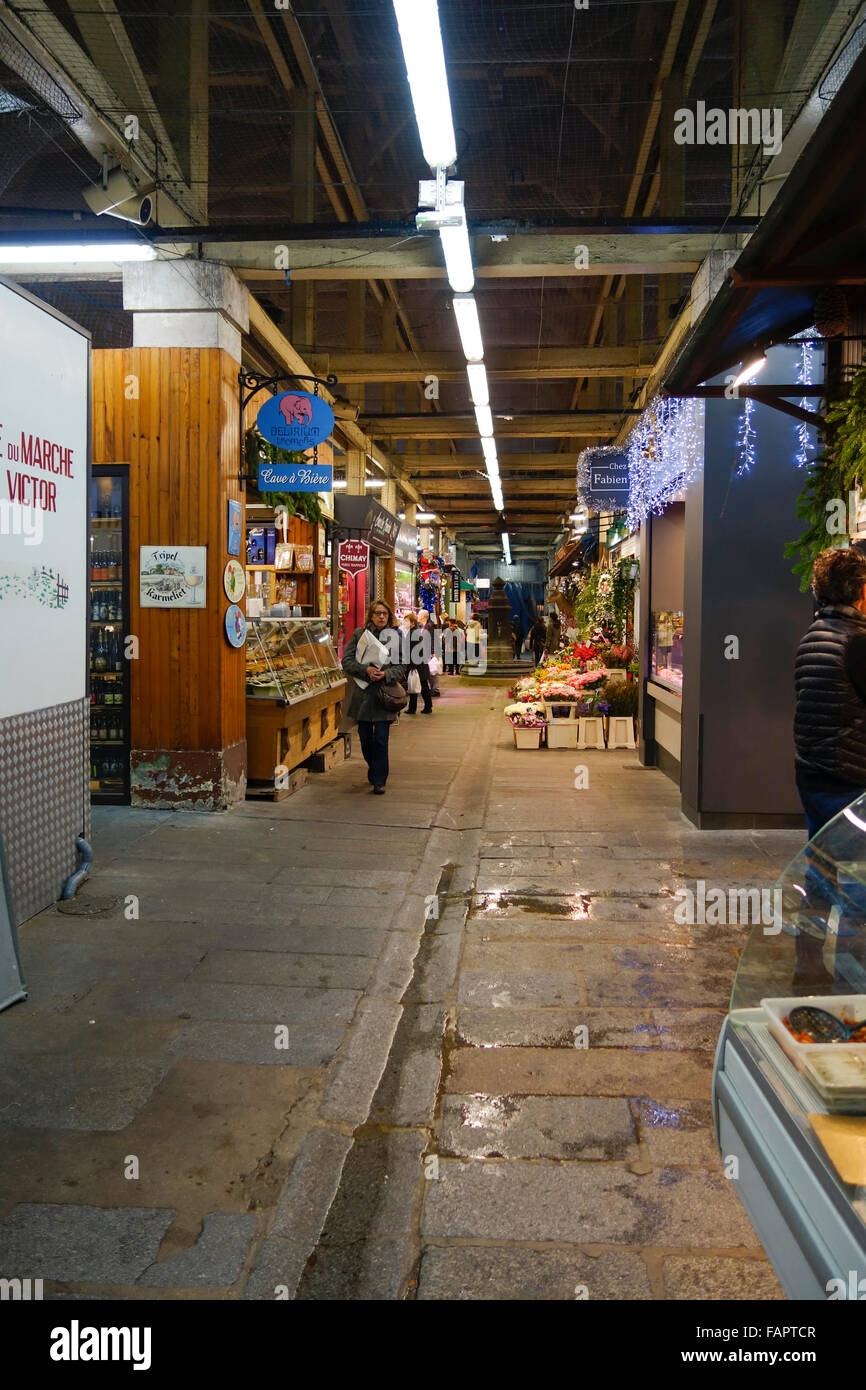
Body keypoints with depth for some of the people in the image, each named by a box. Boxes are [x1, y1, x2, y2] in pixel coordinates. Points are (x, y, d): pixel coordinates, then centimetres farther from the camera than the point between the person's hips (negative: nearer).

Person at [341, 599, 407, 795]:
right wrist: (366, 670, -17)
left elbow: (401, 667, 2)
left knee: (381, 739, -5)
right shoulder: (359, 634, 4)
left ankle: (379, 780, 4)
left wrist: (385, 673, -16)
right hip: (363, 693, 1)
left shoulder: (395, 637, 4)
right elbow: (347, 661, -2)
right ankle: (373, 768, 37)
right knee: (365, 737, 10)